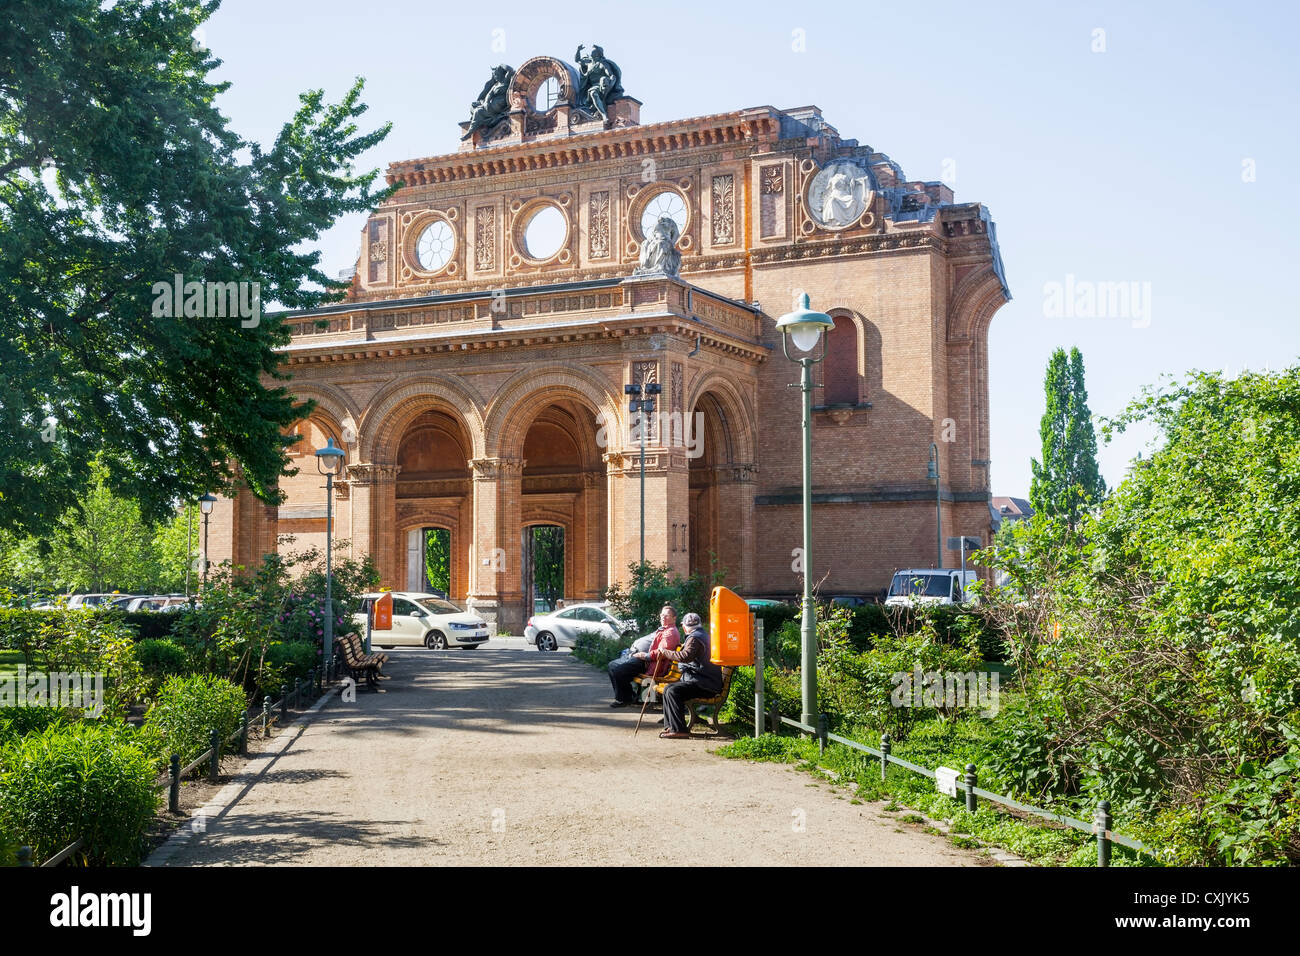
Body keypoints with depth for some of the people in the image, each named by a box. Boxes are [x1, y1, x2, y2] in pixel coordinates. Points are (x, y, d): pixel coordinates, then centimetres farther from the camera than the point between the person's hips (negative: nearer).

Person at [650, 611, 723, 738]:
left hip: (705, 685, -11)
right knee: (668, 689, 13)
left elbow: (686, 656, -29)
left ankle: (679, 730, -26)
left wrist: (666, 652, -16)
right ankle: (670, 726, 13)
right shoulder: (703, 635, 22)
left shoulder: (694, 638, -12)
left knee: (673, 691, -25)